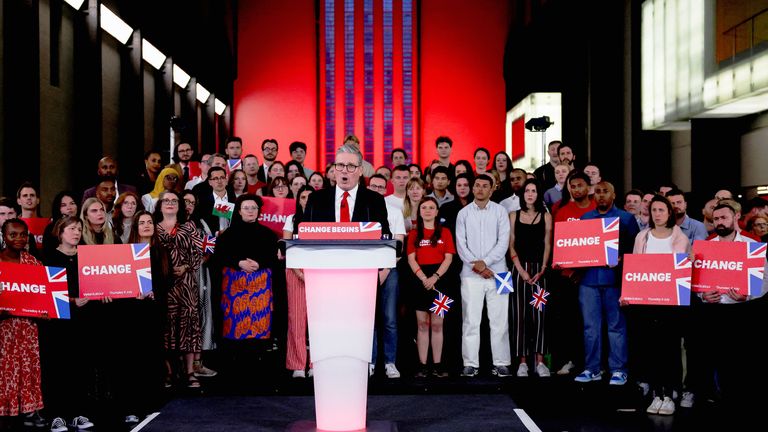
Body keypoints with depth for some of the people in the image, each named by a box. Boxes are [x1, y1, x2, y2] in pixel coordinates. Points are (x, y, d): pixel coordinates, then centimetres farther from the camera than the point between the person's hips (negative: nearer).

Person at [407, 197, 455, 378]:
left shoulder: (445, 232, 7)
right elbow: (411, 259, 1)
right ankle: (422, 365, 3)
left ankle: (437, 365, 5)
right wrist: (423, 278, -13)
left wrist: (435, 277, -13)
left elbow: (448, 258, 0)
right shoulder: (414, 234, 9)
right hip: (420, 281, 1)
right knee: (422, 324, 1)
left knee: (437, 324, 1)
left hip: (439, 280, 0)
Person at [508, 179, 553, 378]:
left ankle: (540, 361, 1)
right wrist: (521, 270, -7)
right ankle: (522, 361, 1)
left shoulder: (546, 216, 8)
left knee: (539, 314, -3)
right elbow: (511, 245, 4)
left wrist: (542, 270, -7)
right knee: (519, 315, -2)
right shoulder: (514, 216, 8)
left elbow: (547, 245, 5)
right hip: (519, 268, 0)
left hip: (539, 269, 0)